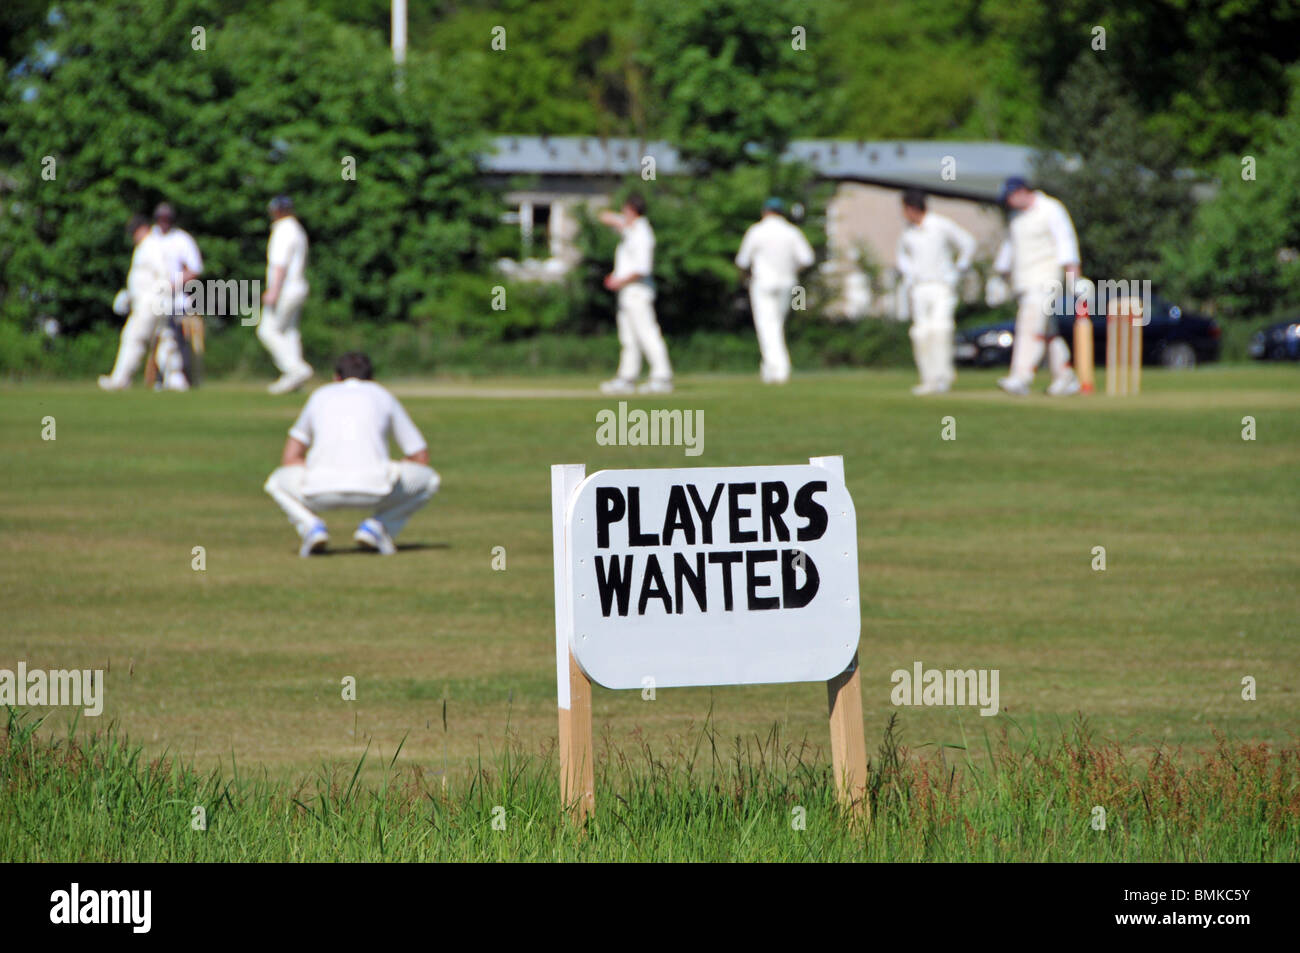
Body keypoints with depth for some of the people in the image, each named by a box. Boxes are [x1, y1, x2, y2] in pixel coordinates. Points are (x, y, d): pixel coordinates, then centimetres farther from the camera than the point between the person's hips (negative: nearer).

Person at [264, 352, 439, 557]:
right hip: (373, 489, -1)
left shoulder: (320, 396, 29)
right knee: (429, 479, 26)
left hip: (320, 491, 1)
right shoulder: (383, 396, 26)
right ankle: (377, 527, 4)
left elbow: (290, 458, 30)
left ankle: (312, 527, 3)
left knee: (277, 482, 34)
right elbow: (421, 457, 27)